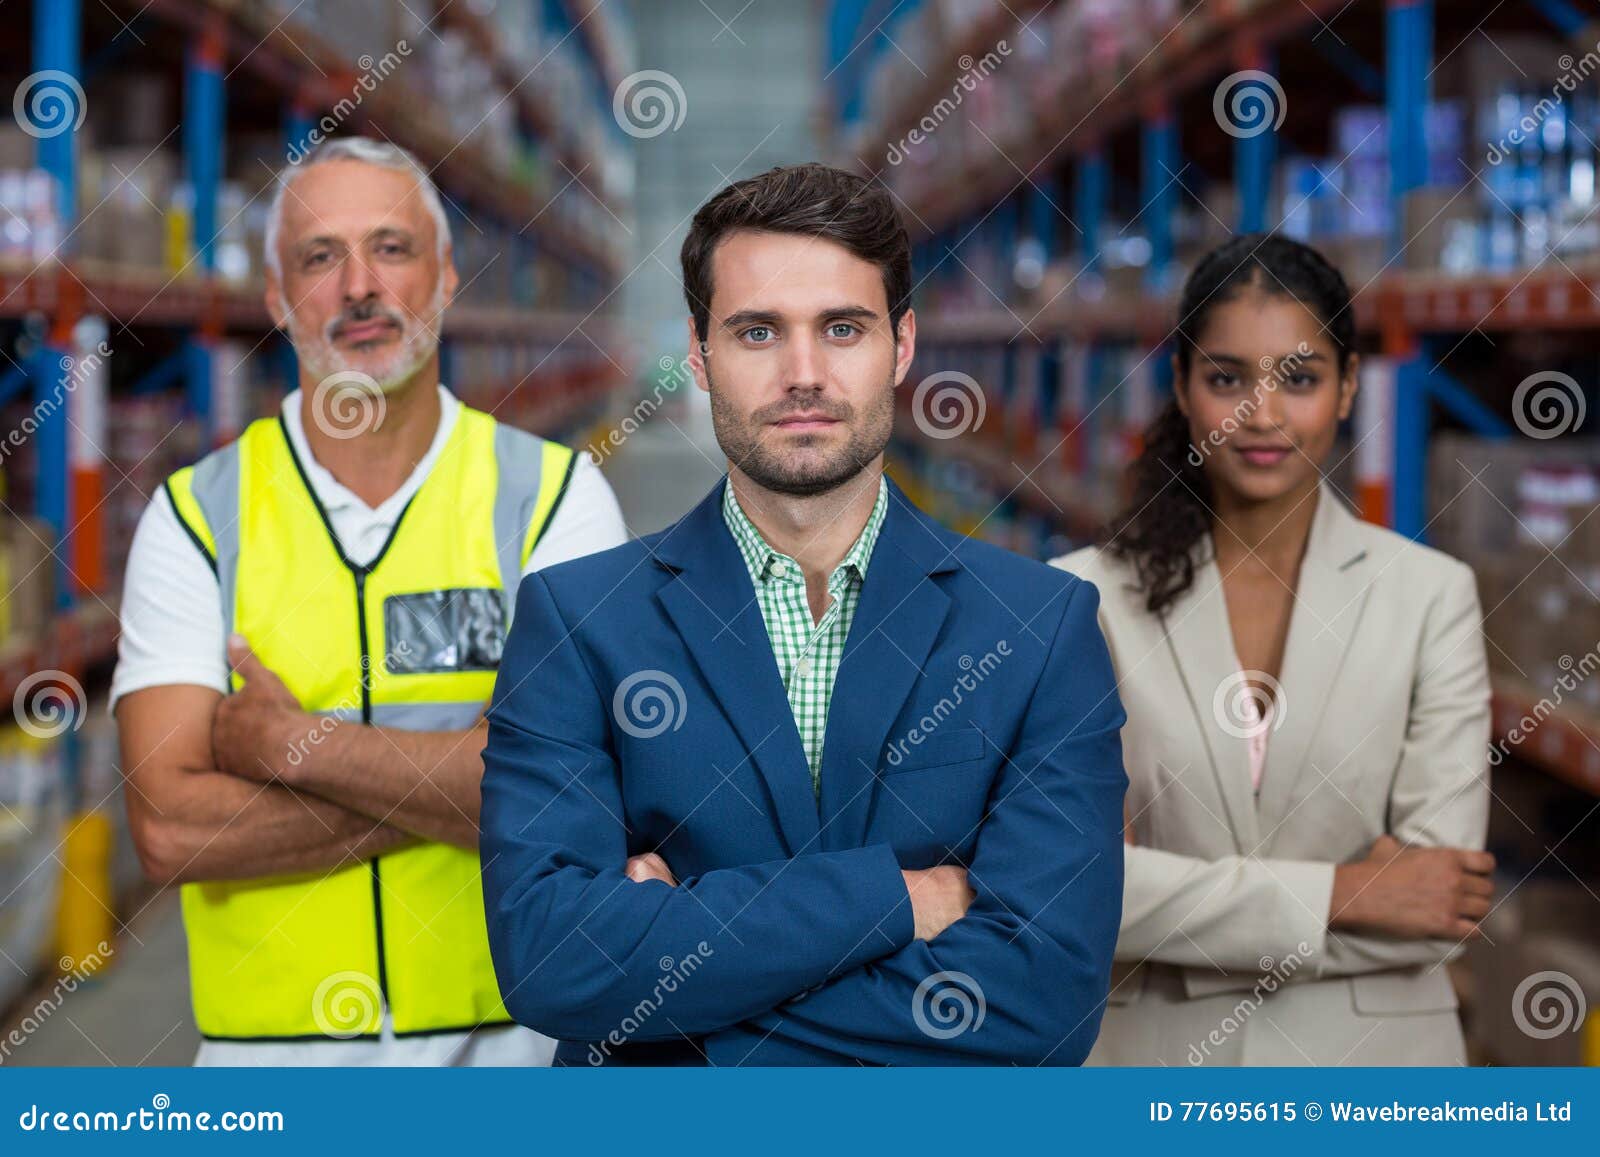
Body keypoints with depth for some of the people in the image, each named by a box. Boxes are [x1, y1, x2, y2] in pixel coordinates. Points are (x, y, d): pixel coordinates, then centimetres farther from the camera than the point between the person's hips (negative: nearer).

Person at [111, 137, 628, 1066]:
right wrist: (449, 784, -16)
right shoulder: (194, 517, 0)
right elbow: (170, 828, -11)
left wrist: (294, 746, -13)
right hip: (267, 1044, 1)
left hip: (511, 1035, 0)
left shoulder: (556, 496, -3)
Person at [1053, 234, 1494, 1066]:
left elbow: (1437, 914, -12)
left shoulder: (1432, 596, -6)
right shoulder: (1087, 598, -7)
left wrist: (1182, 916, -16)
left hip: (1369, 1059, 0)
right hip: (1156, 1056, 0)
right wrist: (1339, 895, -19)